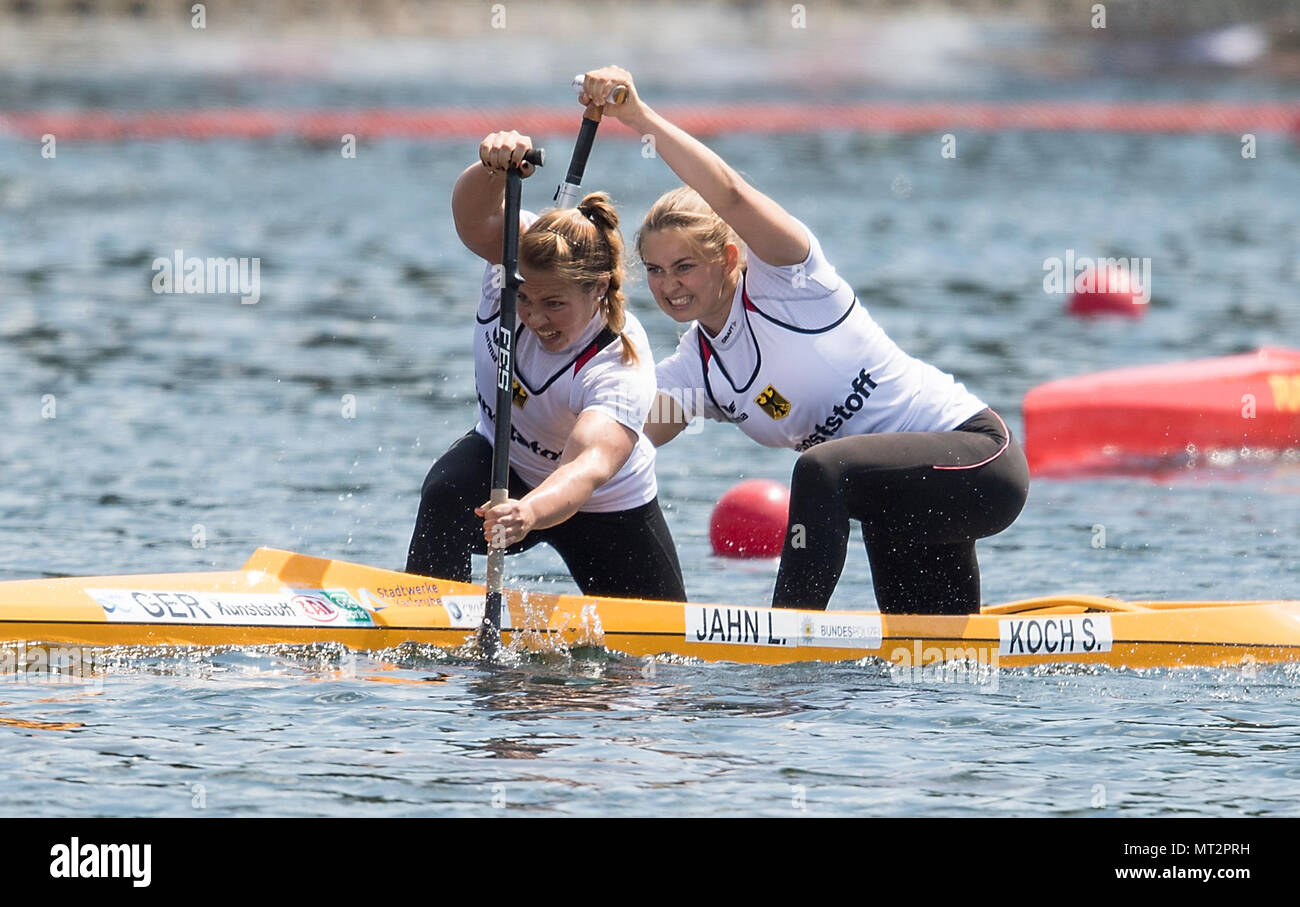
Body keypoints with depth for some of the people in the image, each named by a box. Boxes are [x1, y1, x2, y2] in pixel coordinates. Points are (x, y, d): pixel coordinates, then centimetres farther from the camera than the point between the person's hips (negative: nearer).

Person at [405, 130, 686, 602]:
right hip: (502, 461, 2)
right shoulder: (520, 257, -24)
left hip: (605, 511, -2)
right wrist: (492, 169, -68)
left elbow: (588, 468, -53)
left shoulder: (622, 368, -38)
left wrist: (531, 512, -74)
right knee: (446, 493, -32)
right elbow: (475, 216, -45)